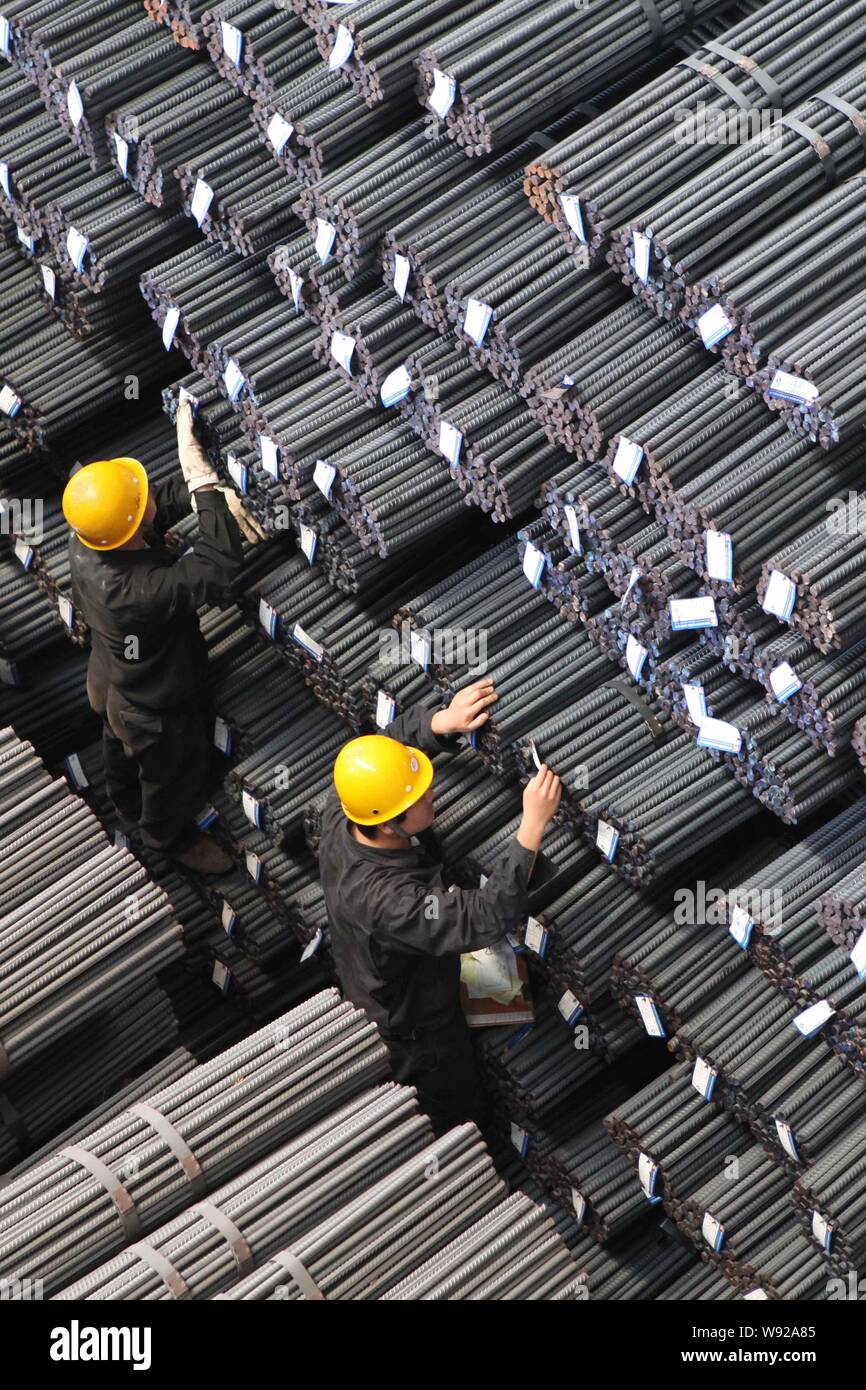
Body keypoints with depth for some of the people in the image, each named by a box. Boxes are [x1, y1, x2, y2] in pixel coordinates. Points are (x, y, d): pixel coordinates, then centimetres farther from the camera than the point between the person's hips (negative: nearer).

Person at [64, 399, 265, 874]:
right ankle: (171, 836, 56)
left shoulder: (84, 539, -25)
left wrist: (212, 493, -32)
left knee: (122, 755, 36)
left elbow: (166, 499, -14)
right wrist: (207, 487, -44)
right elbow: (219, 568, -49)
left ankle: (128, 811, 66)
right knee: (173, 775, 26)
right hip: (155, 709, -7)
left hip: (110, 683, 7)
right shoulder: (136, 590, -49)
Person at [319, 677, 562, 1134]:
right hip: (417, 1036, -7)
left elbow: (392, 741, -9)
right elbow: (482, 918, -47)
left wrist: (445, 721, -27)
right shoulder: (387, 899, -47)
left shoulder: (338, 816, -24)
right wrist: (532, 827, -49)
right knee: (460, 1123, 22)